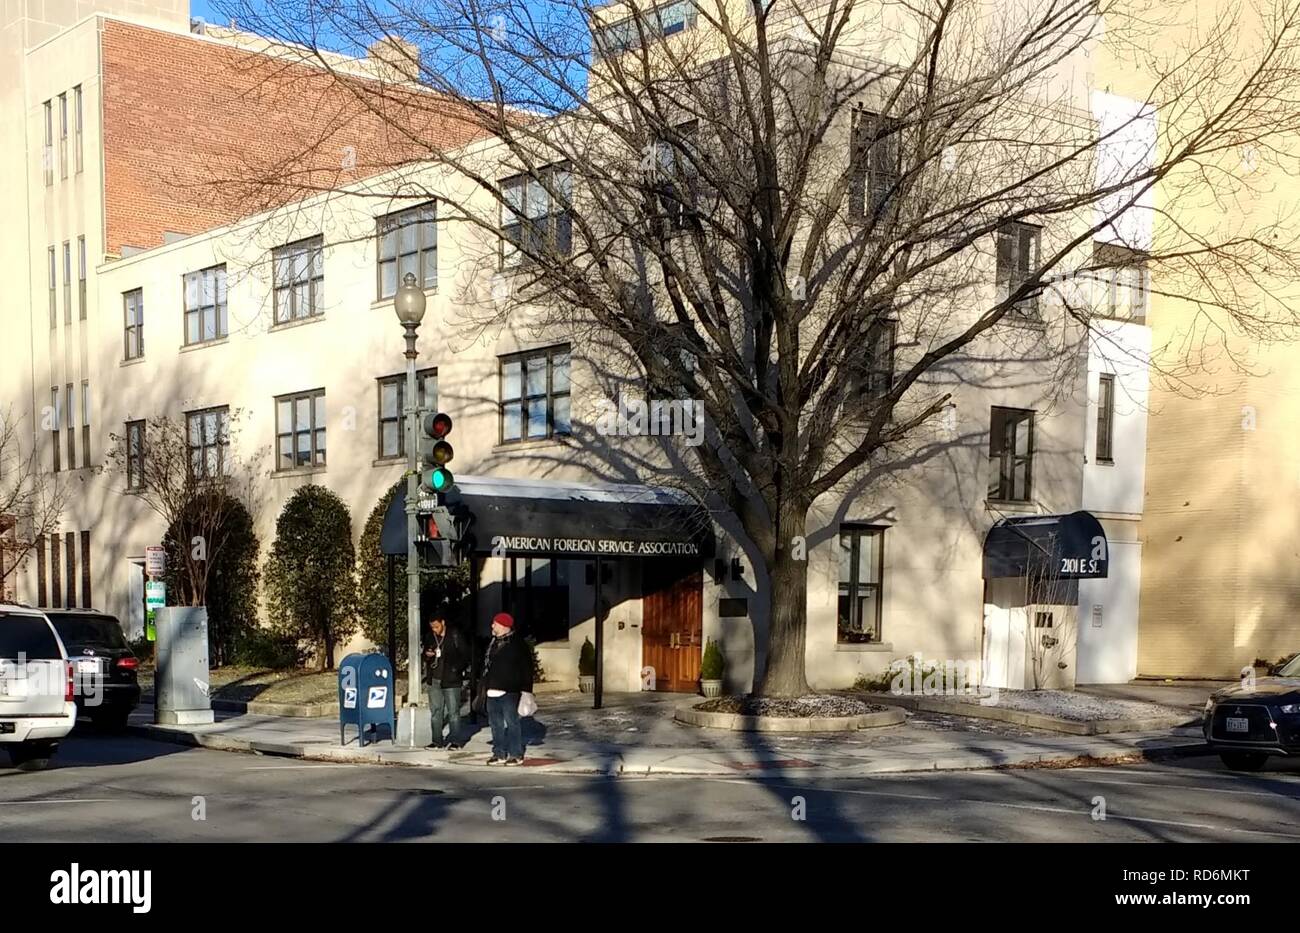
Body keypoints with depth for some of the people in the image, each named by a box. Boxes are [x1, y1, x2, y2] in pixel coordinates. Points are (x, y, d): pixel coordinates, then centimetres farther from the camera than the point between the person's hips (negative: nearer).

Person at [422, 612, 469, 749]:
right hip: (434, 680, 5)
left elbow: (465, 655, -2)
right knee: (435, 712, 8)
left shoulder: (455, 636, -6)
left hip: (451, 680, -5)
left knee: (453, 711, -1)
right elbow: (425, 654, 20)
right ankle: (437, 741, 15)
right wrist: (427, 655, -3)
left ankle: (454, 741, 4)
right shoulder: (430, 637, 8)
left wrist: (456, 669, -12)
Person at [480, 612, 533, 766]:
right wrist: (485, 685, 19)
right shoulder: (493, 643, 16)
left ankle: (516, 754, 1)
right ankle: (499, 753, 18)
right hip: (493, 690, 8)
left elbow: (526, 668, -9)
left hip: (509, 691, -8)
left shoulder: (517, 643, -7)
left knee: (512, 722, -5)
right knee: (496, 723, 10)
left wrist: (526, 690, -14)